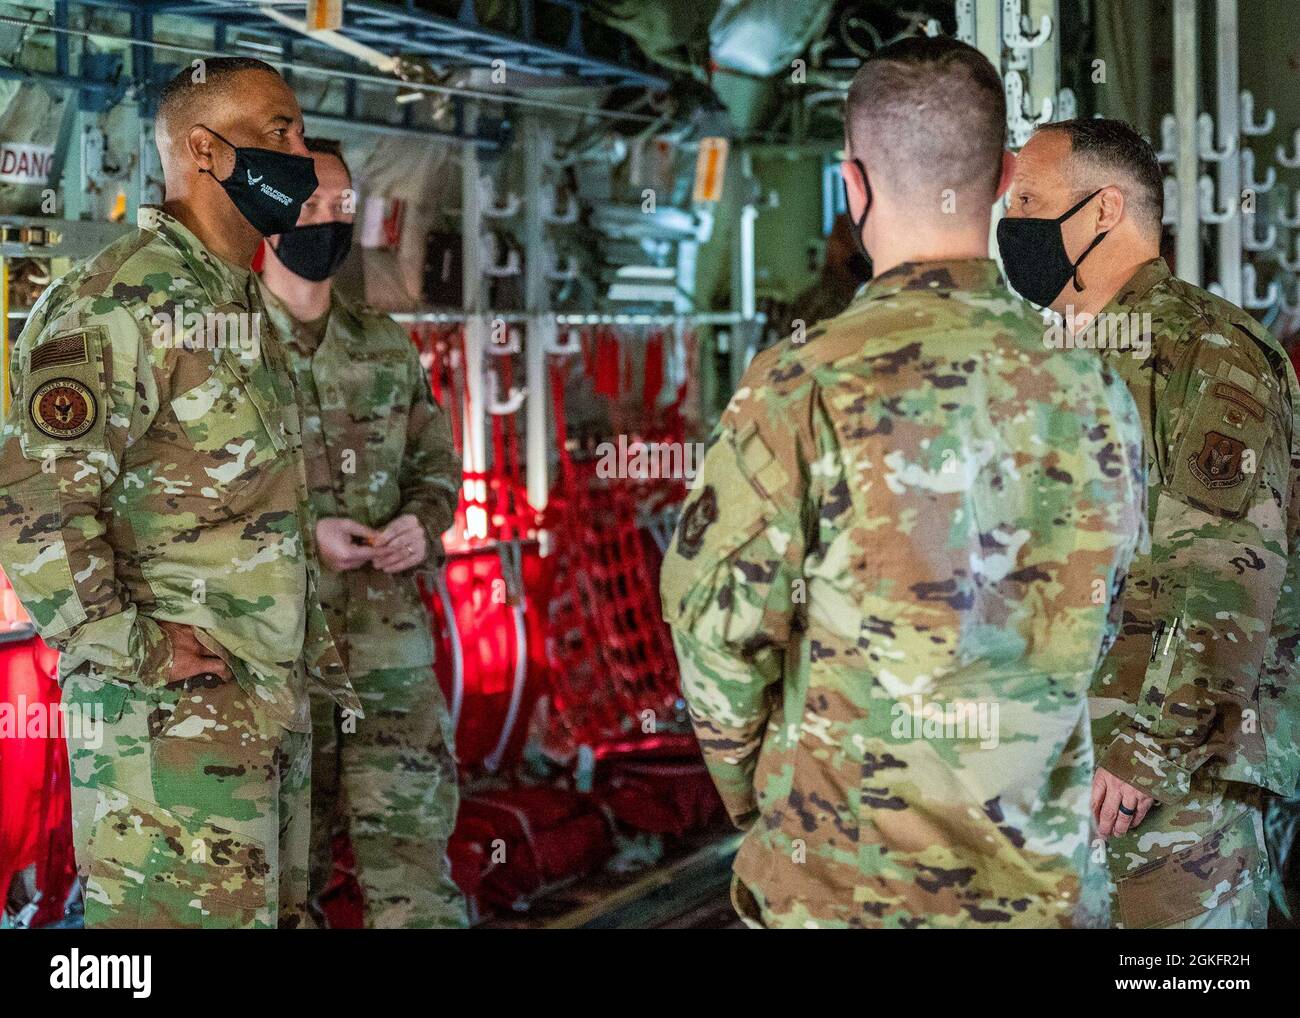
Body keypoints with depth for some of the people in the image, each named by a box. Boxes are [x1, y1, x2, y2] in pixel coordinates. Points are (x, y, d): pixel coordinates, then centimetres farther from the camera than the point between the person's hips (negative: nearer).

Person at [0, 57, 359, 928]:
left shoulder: (242, 308, 17)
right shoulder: (120, 301, -13)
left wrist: (317, 652, 19)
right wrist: (134, 650, -19)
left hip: (275, 707, 9)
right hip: (174, 716, -9)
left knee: (277, 909, 13)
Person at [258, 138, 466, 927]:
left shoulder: (388, 347, 12)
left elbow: (437, 462, 19)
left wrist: (424, 521, -3)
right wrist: (300, 534, -17)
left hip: (391, 636, 4)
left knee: (415, 839, 1)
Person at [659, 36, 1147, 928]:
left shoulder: (804, 386, -15)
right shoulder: (1094, 389, -1)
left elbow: (720, 636, -11)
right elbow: (1101, 636, 8)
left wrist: (757, 800, 6)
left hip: (839, 883, -4)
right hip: (1049, 883, 4)